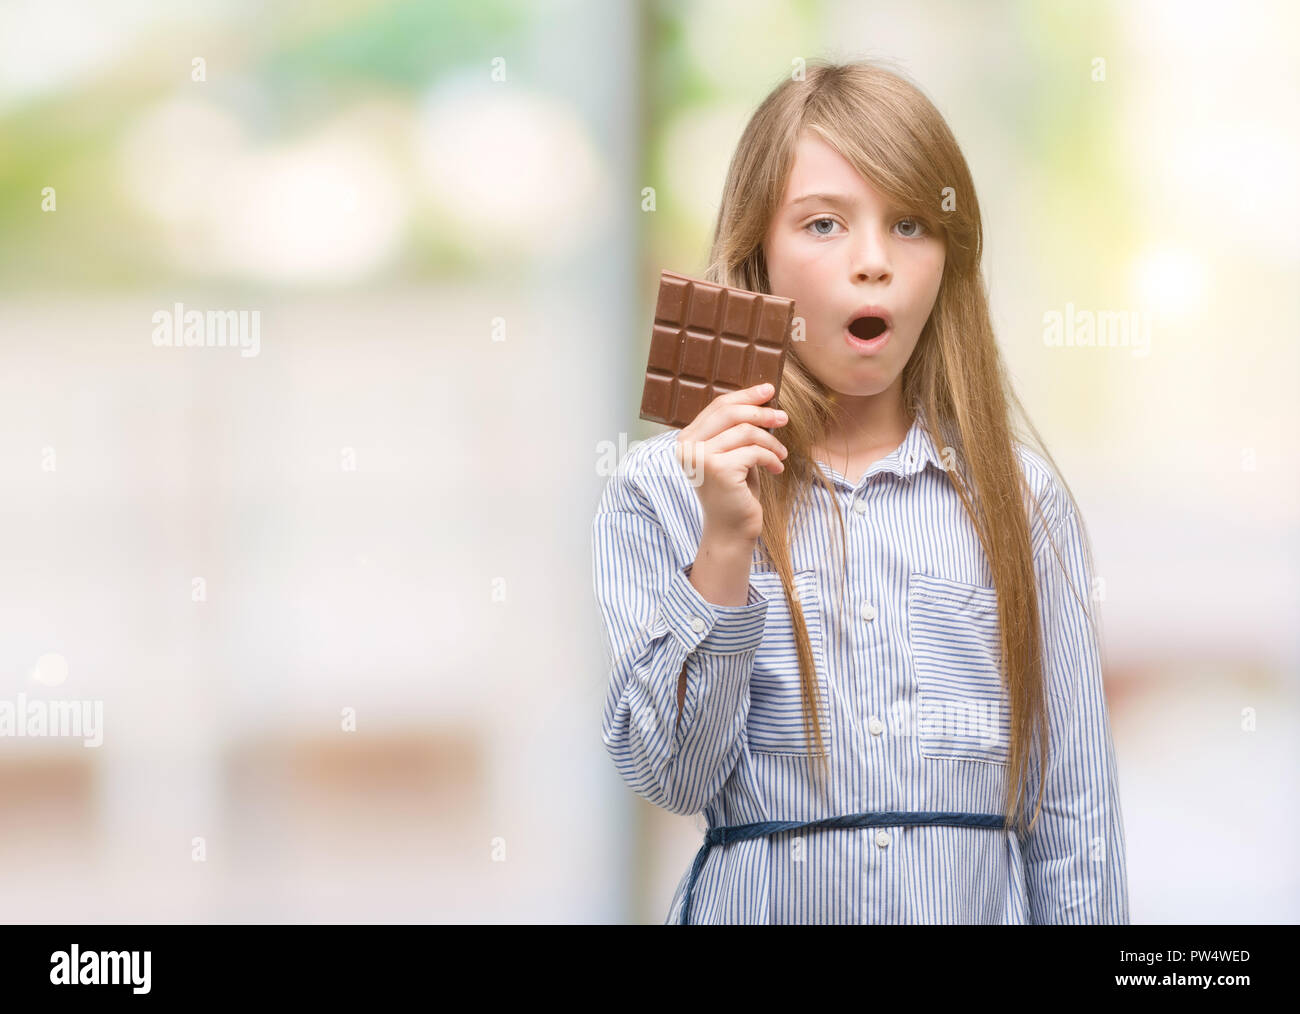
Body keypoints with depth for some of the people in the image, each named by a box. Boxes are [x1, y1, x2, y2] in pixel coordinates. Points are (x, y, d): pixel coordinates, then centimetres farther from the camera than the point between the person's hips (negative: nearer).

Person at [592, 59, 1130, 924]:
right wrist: (725, 550, -22)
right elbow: (672, 778, -12)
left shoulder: (1020, 502, -1)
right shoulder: (662, 495, -4)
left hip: (976, 902, 1)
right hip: (758, 903, -1)